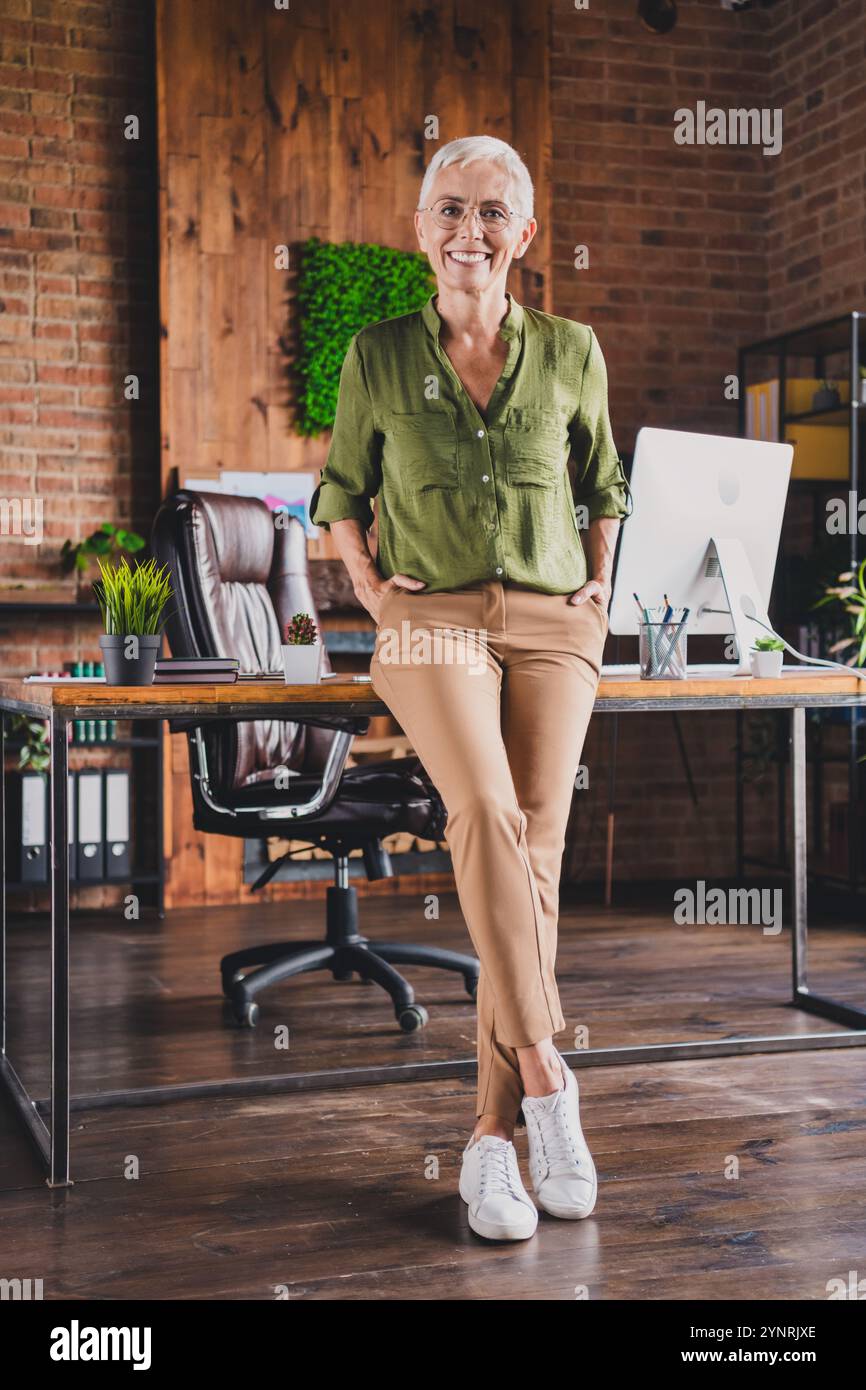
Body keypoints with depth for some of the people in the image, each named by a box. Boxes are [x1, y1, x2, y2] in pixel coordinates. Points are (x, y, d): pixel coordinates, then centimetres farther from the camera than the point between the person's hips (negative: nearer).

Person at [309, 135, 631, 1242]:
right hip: (432, 621, -1)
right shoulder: (378, 356, 7)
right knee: (487, 814, -28)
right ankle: (542, 1073, -21)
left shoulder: (570, 353, 9)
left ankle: (494, 1135, -5)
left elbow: (604, 483, 24)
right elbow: (340, 489, 18)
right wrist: (365, 582, 3)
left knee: (536, 848, -11)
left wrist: (600, 585, 11)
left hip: (551, 624, 1)